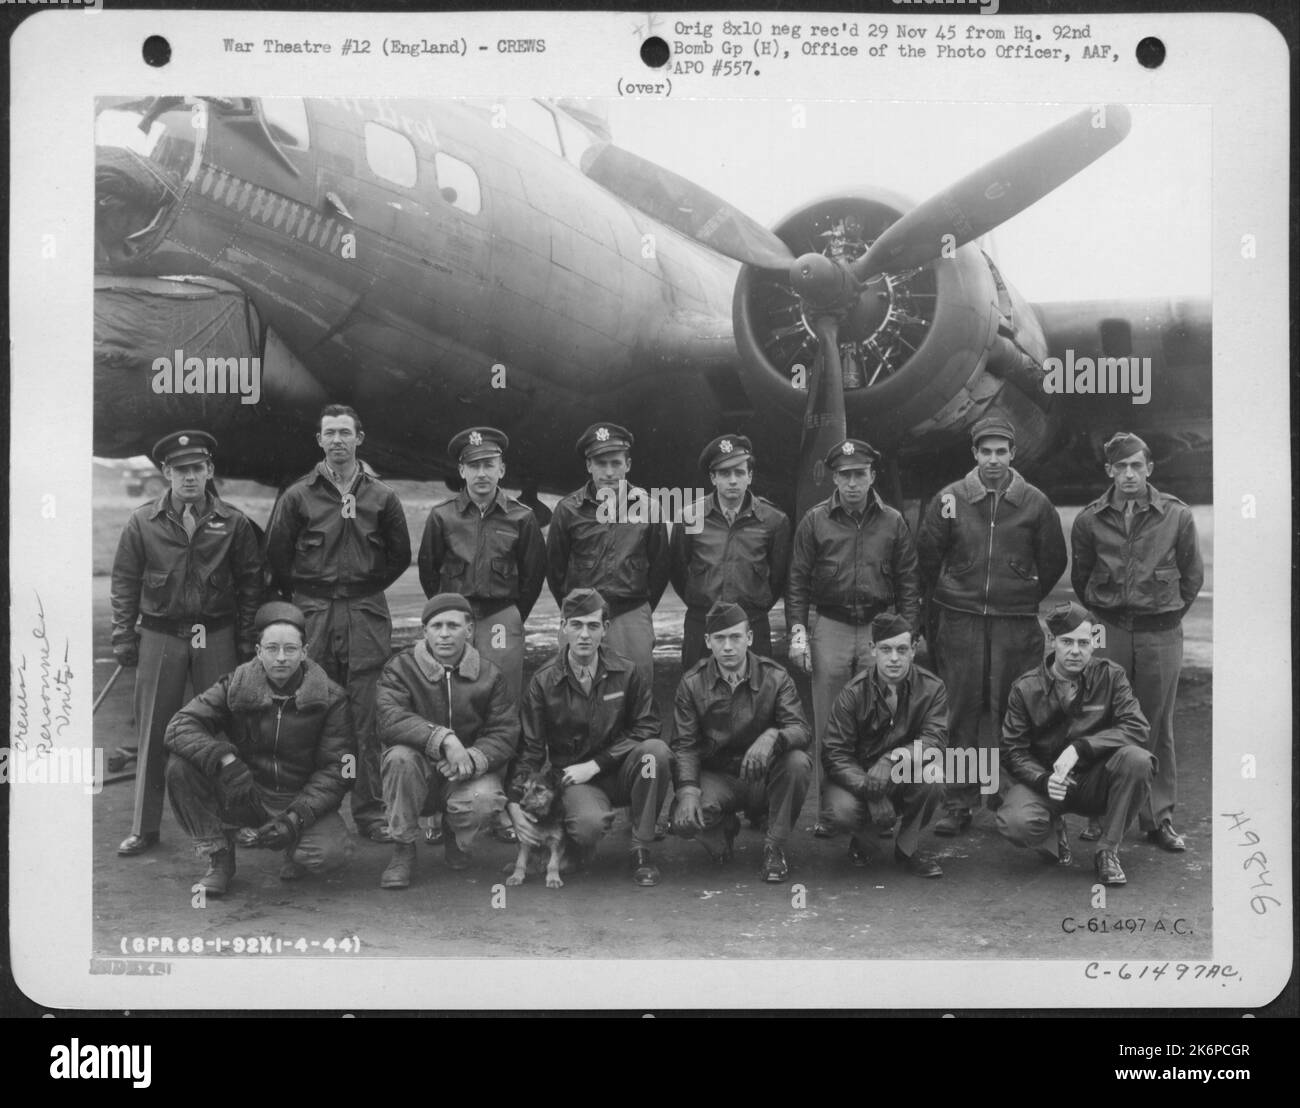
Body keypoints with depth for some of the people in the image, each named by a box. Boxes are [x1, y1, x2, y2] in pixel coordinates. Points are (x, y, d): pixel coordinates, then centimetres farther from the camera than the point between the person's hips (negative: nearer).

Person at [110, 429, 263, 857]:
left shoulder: (233, 523, 1)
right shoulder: (142, 523, 2)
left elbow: (250, 583, 5)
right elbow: (124, 582, 6)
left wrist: (246, 639, 1)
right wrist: (123, 637, 0)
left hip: (217, 637, 0)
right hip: (159, 637, 0)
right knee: (153, 733, 4)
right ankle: (144, 828, 11)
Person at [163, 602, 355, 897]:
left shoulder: (330, 699, -8)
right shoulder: (236, 687, -5)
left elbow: (337, 769, -10)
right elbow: (180, 726, -15)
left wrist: (297, 816, -25)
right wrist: (225, 759, -34)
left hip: (303, 799, -1)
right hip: (245, 796, 2)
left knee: (328, 854, -32)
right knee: (180, 766, -23)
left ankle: (297, 850, 9)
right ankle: (219, 858, -4)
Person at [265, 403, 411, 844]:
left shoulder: (381, 497, 8)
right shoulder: (299, 496, 4)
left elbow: (400, 555, 15)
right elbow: (276, 555, 8)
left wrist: (366, 589, 10)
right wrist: (303, 597, 8)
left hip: (367, 614, 1)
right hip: (313, 615, 0)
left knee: (366, 716, -1)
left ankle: (370, 812, 4)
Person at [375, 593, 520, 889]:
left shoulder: (489, 675, 0)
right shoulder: (401, 668, -6)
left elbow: (504, 734, -5)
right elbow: (390, 720, -24)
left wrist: (472, 759, -27)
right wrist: (443, 738, -37)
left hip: (467, 775, 1)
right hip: (419, 779, -1)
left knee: (485, 802, -32)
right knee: (400, 756, -34)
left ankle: (455, 837, 9)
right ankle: (402, 850, -14)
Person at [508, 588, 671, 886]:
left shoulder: (626, 673, -3)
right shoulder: (543, 682, -5)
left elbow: (646, 728, -4)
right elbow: (529, 748, -3)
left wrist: (594, 764, -13)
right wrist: (514, 803, -16)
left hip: (621, 772, 3)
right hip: (573, 778, -2)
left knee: (656, 750, -31)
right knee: (589, 823, -37)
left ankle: (640, 851, -15)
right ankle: (574, 849, 4)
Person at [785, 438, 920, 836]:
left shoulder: (892, 523, 6)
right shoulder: (815, 521, 4)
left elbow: (908, 583, 9)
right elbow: (797, 580, 5)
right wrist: (797, 630, -4)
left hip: (880, 628, 1)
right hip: (830, 628, 0)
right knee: (828, 727, 1)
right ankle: (828, 810, 8)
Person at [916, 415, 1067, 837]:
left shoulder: (1035, 503, 1)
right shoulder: (949, 499, 0)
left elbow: (1053, 563, 12)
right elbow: (927, 555, 10)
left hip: (1016, 624, 0)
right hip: (959, 623, 0)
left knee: (1009, 712, 0)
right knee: (962, 710, 2)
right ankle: (958, 803, 7)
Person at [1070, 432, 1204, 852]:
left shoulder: (1177, 516, -2)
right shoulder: (1089, 520, 1)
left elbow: (1192, 575, 9)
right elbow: (1080, 579, 13)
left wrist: (1167, 612, 9)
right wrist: (1103, 614, 12)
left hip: (1161, 632, 0)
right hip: (1107, 631, 1)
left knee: (1157, 727, 6)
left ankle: (1159, 818, 15)